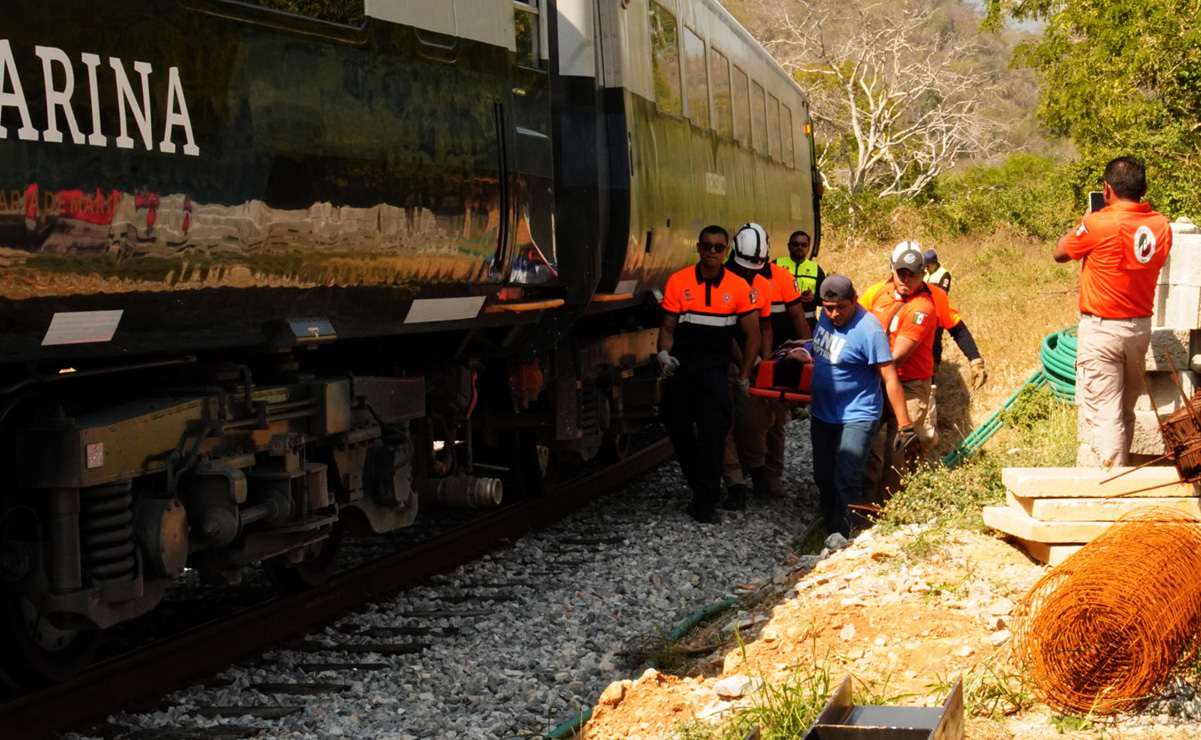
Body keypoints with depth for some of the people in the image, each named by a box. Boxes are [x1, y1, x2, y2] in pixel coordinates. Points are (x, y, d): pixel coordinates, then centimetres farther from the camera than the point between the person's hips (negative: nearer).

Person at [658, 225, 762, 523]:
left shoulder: (738, 287, 1)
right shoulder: (678, 282, 1)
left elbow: (752, 335, 7)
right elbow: (667, 327, 6)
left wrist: (744, 378, 5)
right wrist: (664, 353, -14)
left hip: (714, 367, -1)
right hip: (680, 367, 1)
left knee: (713, 431, -12)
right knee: (678, 428, 4)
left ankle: (706, 502, -8)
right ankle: (702, 488, 25)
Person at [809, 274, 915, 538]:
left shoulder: (869, 330, -22)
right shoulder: (826, 316, -1)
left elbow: (891, 380, -22)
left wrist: (905, 427, -24)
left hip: (856, 419, -8)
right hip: (822, 415, 8)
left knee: (846, 481, -14)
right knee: (823, 479, 14)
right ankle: (831, 532, 29)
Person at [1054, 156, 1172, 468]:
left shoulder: (1099, 224, -18)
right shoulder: (1161, 225, -1)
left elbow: (1060, 253, -3)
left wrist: (1082, 225, 14)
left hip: (1102, 329, -6)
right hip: (1140, 327, 6)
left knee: (1105, 414, -5)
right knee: (1126, 412, 17)